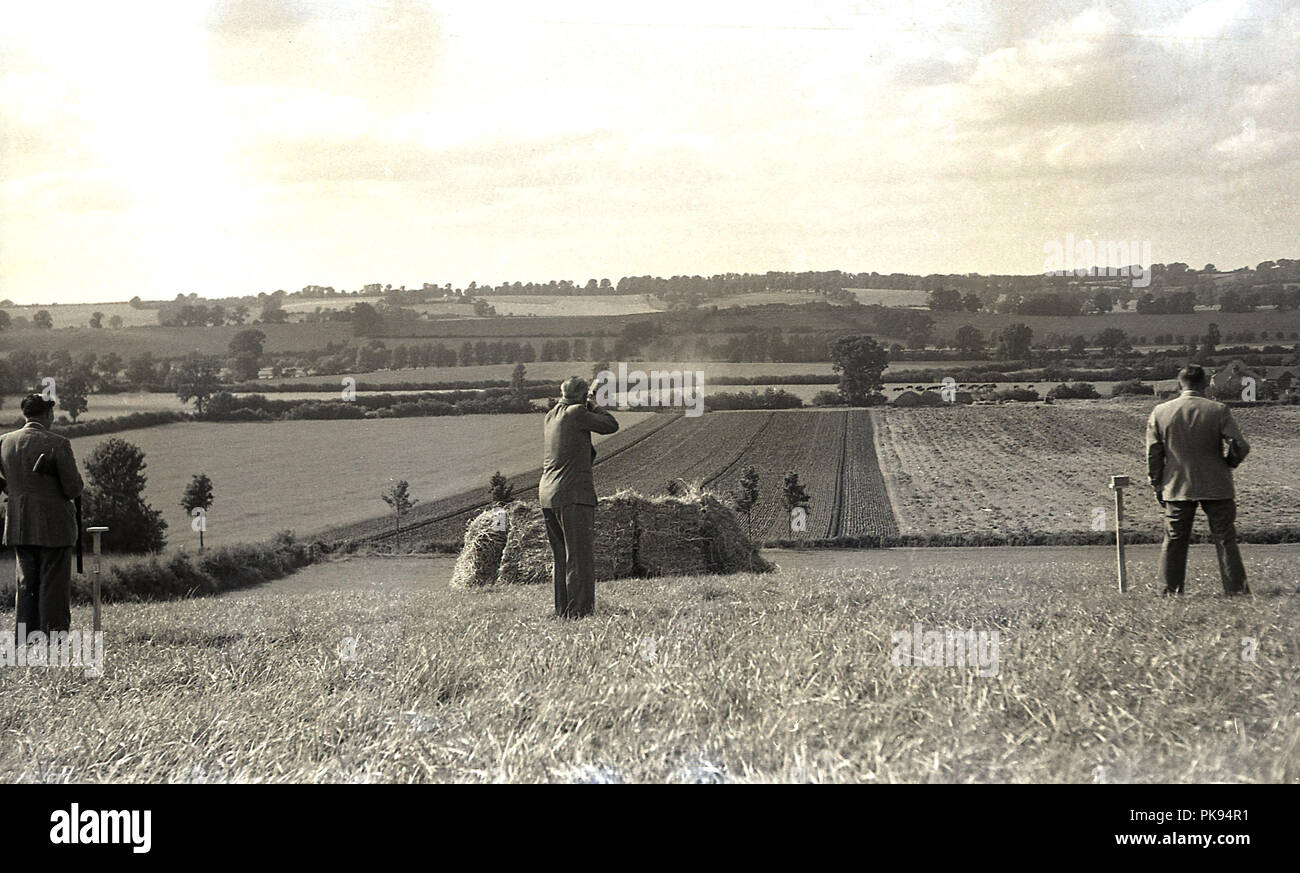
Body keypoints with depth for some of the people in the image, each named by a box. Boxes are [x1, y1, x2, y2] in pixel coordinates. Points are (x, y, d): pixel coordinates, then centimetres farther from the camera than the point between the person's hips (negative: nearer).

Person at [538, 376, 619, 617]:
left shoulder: (551, 415, 13)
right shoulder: (576, 413, -9)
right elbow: (611, 425, -2)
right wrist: (593, 405, 11)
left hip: (548, 495, 8)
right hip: (573, 494, -8)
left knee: (562, 558, 13)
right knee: (580, 557, -7)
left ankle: (563, 610, 14)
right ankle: (579, 611, -11)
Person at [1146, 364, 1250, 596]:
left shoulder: (1160, 413, -1)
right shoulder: (1218, 411, -9)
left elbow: (1153, 453, 2)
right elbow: (1240, 446, -11)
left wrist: (1157, 485, 11)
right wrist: (1229, 464, 10)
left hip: (1177, 488, 2)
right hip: (1216, 487, -2)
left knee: (1174, 541, 10)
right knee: (1225, 540, 5)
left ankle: (1171, 591, 10)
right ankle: (1236, 589, 5)